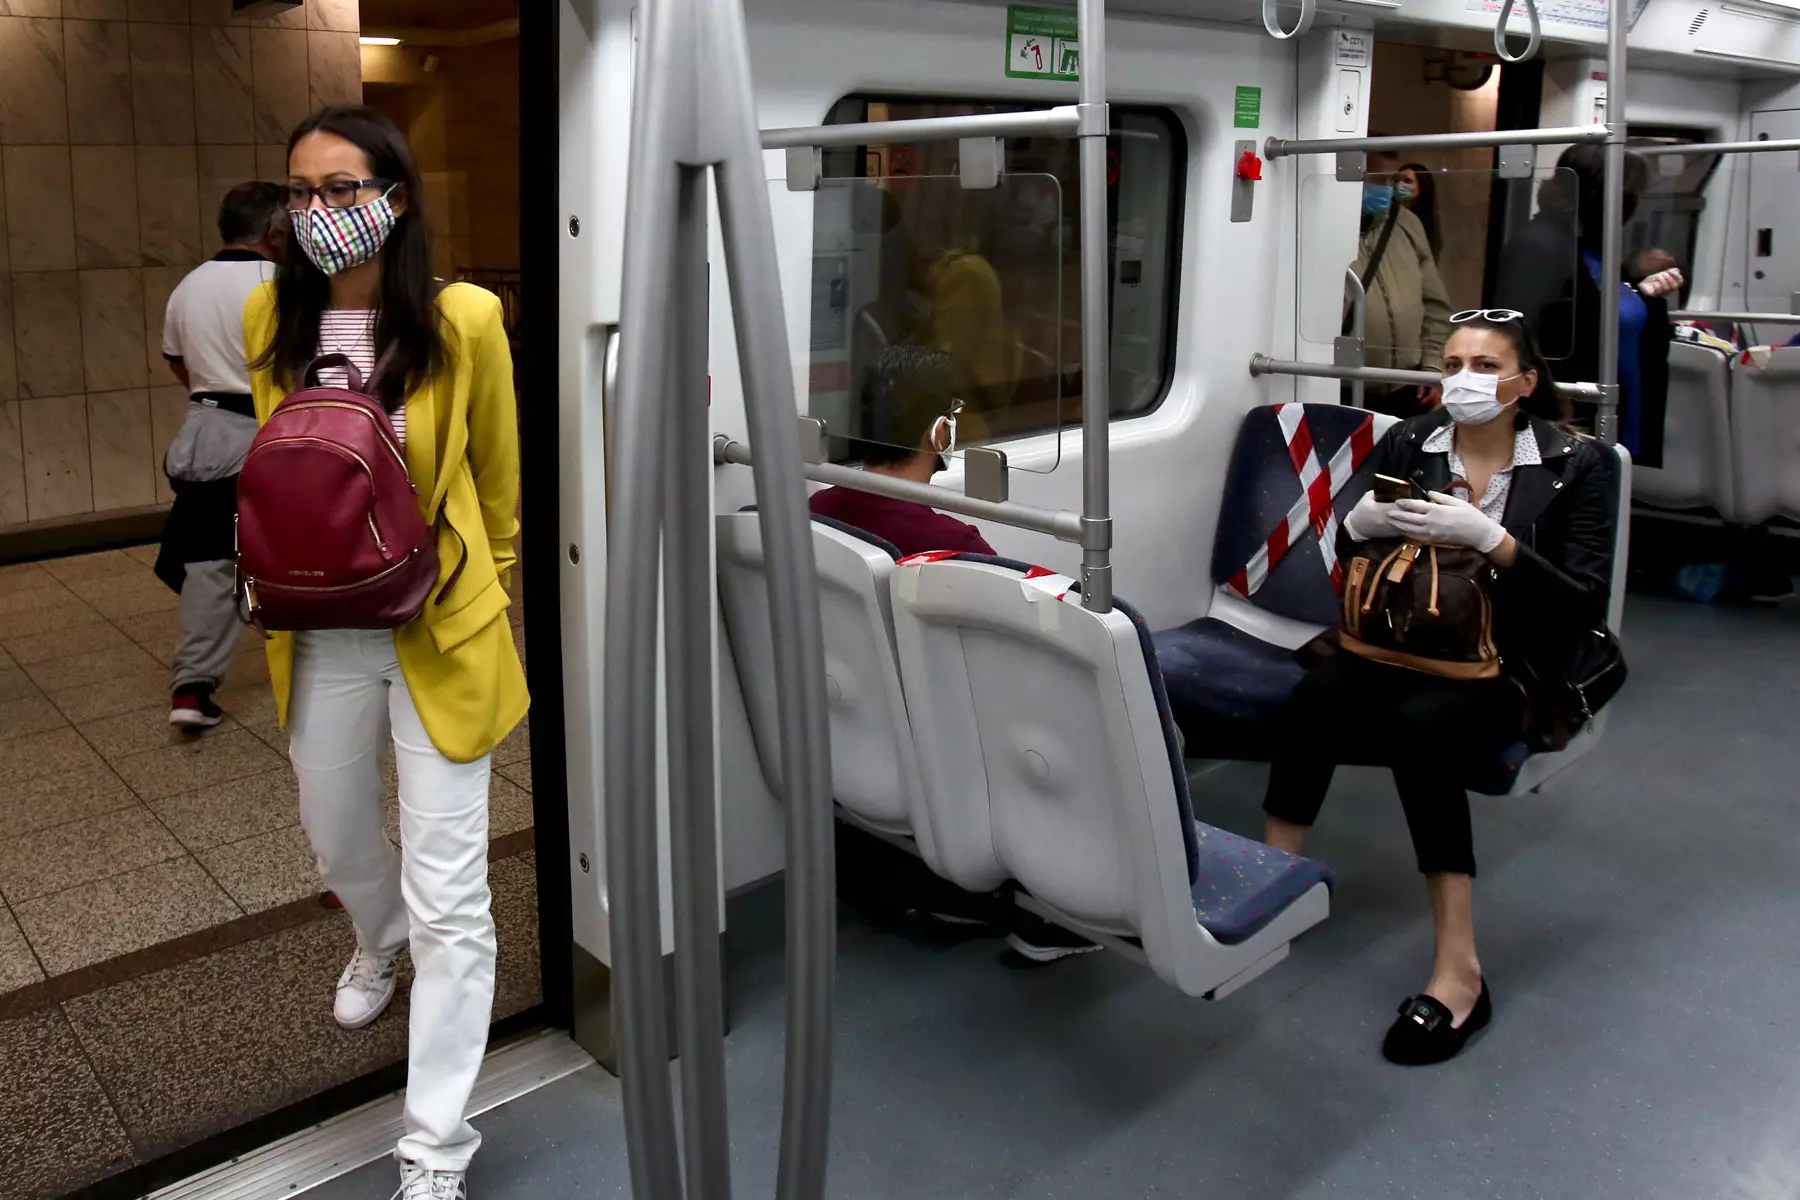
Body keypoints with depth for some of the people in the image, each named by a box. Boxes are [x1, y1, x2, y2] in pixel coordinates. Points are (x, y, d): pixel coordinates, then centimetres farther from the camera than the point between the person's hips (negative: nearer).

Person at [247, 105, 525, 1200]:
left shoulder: (463, 322, -13)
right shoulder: (271, 319, -2)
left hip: (439, 631, -4)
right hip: (321, 634, 4)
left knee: (448, 893, -2)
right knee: (336, 832, 25)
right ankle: (381, 937, 62)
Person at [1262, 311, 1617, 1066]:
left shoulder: (1577, 466, 0)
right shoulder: (1406, 445, 7)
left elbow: (1585, 603, -8)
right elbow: (1352, 561, 12)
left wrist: (1490, 539, -22)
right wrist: (1361, 523, -13)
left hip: (1506, 668, -3)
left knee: (1422, 722, -36)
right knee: (1319, 693, -31)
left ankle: (1457, 969, -33)